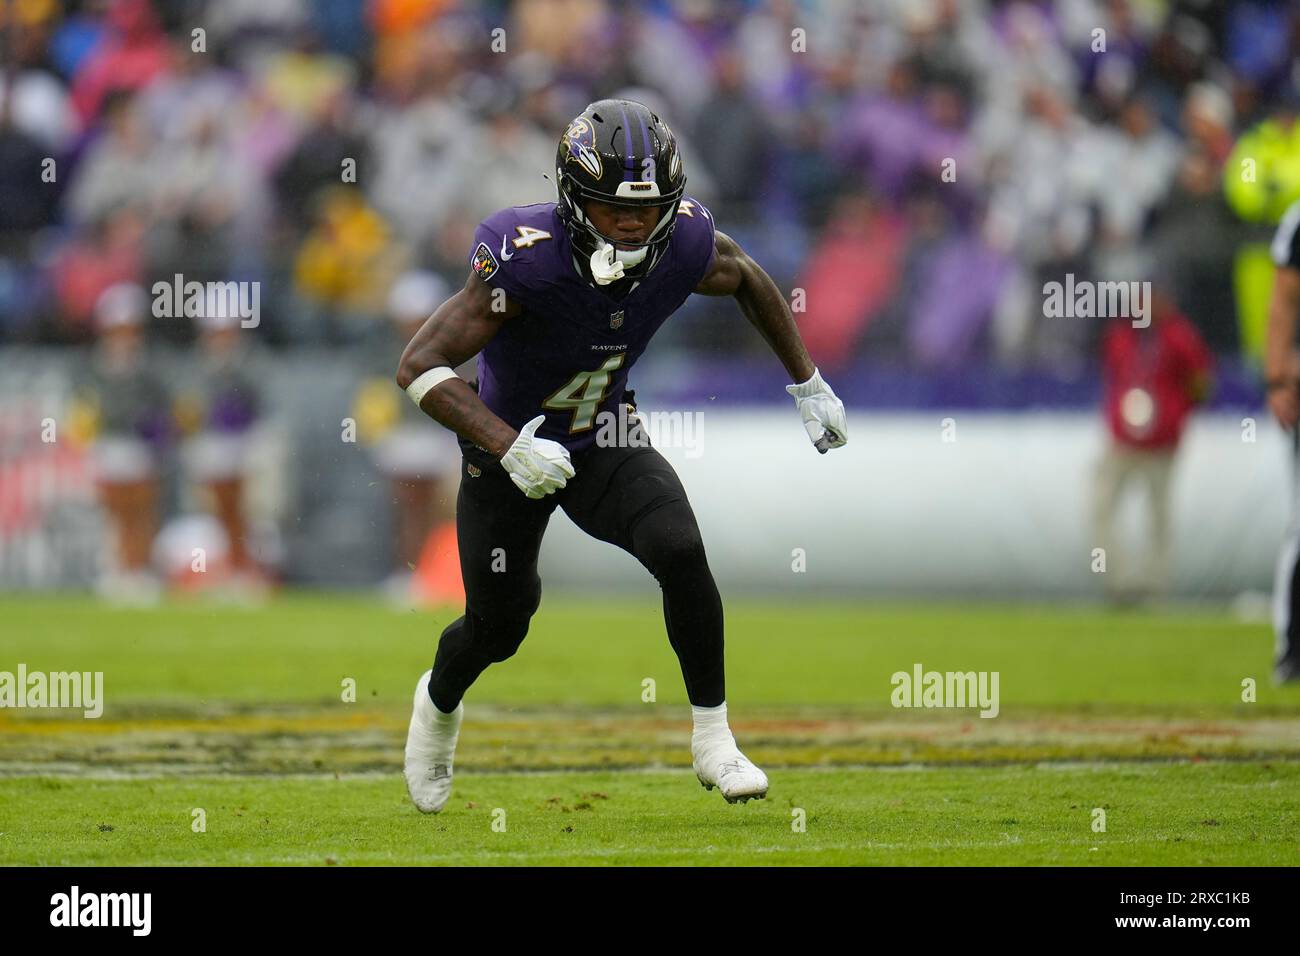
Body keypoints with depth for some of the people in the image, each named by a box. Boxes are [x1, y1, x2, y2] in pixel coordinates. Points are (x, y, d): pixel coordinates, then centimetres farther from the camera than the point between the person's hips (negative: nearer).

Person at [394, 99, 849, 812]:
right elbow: (419, 365, -36)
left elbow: (749, 281, 4)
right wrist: (510, 445, -46)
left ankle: (712, 739, -9)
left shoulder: (685, 245, -22)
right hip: (508, 452, -2)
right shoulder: (524, 258, -35)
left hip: (604, 442, 2)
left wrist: (808, 385, 7)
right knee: (498, 625, 13)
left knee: (680, 552, -24)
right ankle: (439, 703, 50)